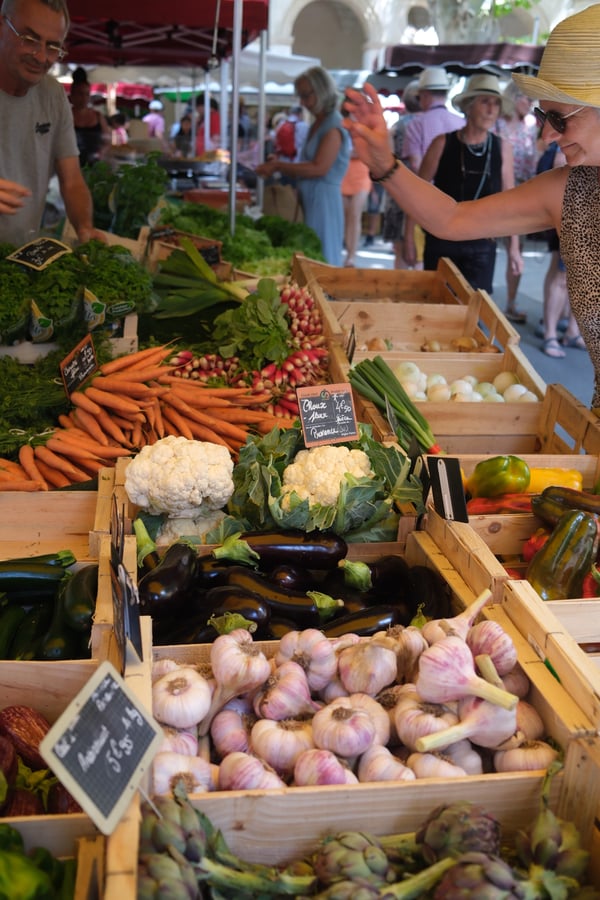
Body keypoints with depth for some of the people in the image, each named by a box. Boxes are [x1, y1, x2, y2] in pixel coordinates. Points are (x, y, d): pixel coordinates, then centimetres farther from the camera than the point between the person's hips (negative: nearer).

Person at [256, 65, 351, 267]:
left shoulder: (333, 126, -11)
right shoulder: (317, 124, 16)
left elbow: (319, 168, -20)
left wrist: (278, 166, -14)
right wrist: (277, 167, 4)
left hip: (323, 199, -9)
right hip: (308, 198, 9)